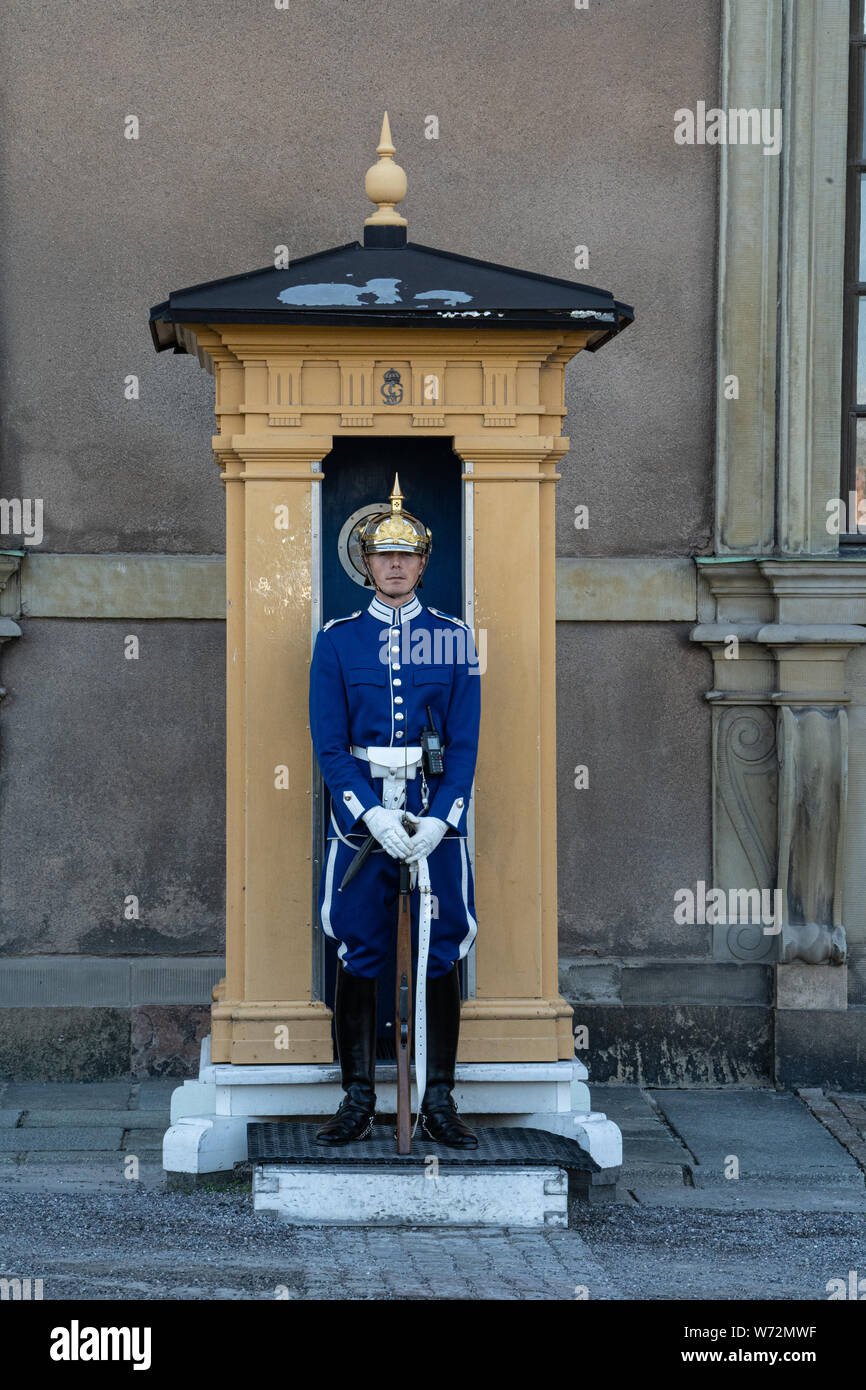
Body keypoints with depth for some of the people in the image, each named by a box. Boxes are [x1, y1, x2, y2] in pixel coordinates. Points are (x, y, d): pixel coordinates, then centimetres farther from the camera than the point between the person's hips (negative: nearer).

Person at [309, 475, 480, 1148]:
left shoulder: (453, 638, 5)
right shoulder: (337, 640, 4)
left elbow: (464, 743, 1)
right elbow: (330, 744, -2)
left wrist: (436, 821, -13)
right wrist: (376, 816, -15)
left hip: (437, 819, 0)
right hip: (362, 811, 0)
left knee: (440, 957, 2)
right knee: (358, 959, 2)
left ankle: (439, 1102, 8)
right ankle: (358, 1102, 10)